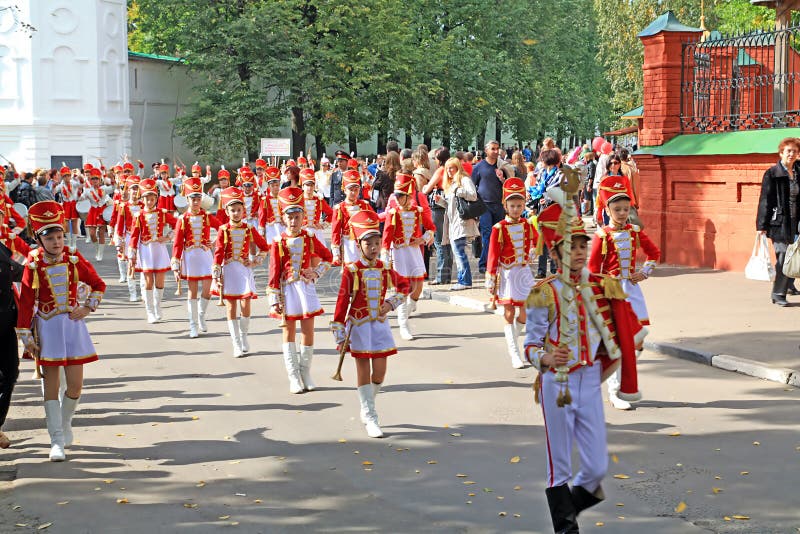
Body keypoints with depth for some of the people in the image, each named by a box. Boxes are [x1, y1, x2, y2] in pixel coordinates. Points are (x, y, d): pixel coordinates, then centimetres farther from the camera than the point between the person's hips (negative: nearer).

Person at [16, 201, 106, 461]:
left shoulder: (74, 258, -3)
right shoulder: (34, 264, -9)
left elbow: (98, 284, 10)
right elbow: (26, 301, -7)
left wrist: (87, 307, -2)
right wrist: (25, 336, -9)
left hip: (72, 324, 2)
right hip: (47, 327, -2)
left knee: (75, 384, 2)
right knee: (51, 384, -1)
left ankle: (65, 422, 30)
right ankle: (57, 440, 4)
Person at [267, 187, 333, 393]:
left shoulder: (310, 239, 2)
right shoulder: (278, 243, -5)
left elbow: (328, 257, 17)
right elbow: (274, 273, -5)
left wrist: (317, 272, 1)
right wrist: (274, 300, -9)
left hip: (306, 287, 2)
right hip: (287, 289, -2)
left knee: (308, 331, 3)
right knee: (289, 333, 4)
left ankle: (306, 373, 14)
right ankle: (294, 378, 8)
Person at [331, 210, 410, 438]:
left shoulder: (385, 269, 2)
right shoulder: (351, 271, -11)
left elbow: (404, 285, 21)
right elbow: (342, 302, -10)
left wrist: (392, 303, 3)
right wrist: (340, 336, -12)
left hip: (380, 324, 4)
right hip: (358, 325, -4)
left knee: (380, 371, 5)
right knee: (364, 371, 1)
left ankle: (367, 408, 29)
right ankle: (370, 418, 7)